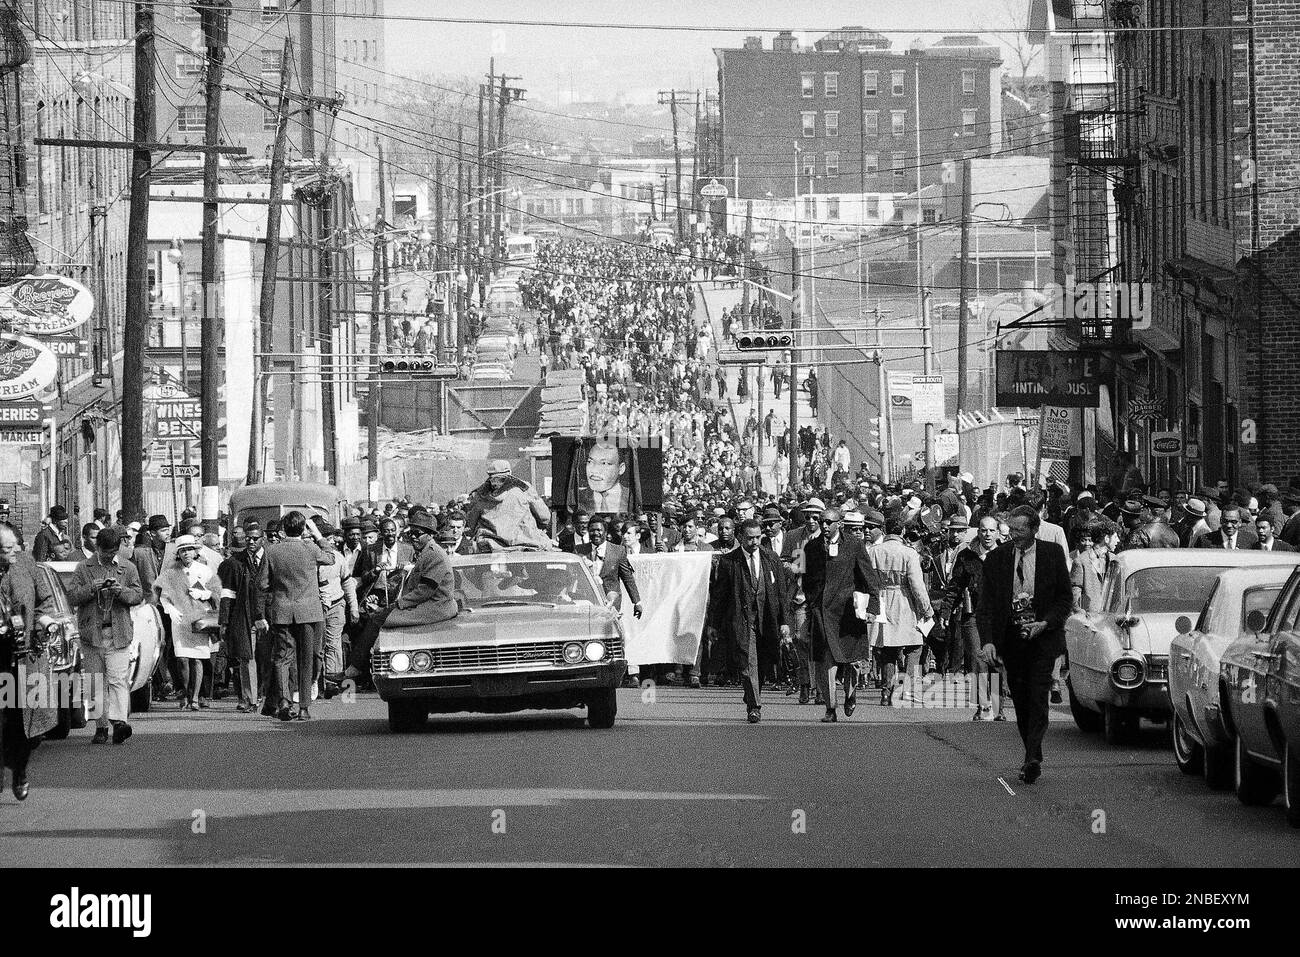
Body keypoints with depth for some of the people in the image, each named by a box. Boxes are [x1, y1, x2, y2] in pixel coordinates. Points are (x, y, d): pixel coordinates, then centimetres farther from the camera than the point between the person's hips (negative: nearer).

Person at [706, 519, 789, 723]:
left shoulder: (772, 560, 9)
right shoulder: (728, 562, 1)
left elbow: (781, 593, 10)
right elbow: (717, 595, 5)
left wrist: (783, 622, 4)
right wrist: (714, 624, 4)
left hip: (767, 620, 3)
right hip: (741, 619, -3)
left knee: (763, 666, 7)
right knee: (747, 664, -13)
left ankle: (752, 699, 29)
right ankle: (754, 707, -12)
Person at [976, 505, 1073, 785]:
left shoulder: (1052, 554, -1)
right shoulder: (997, 558, 1)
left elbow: (1065, 598, 4)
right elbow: (986, 604, 0)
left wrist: (1045, 623, -12)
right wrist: (987, 641, -12)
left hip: (1043, 636, -3)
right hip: (1011, 635, 3)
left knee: (1038, 697, -12)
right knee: (1020, 700, 6)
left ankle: (1032, 759, -17)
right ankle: (1033, 756, 17)